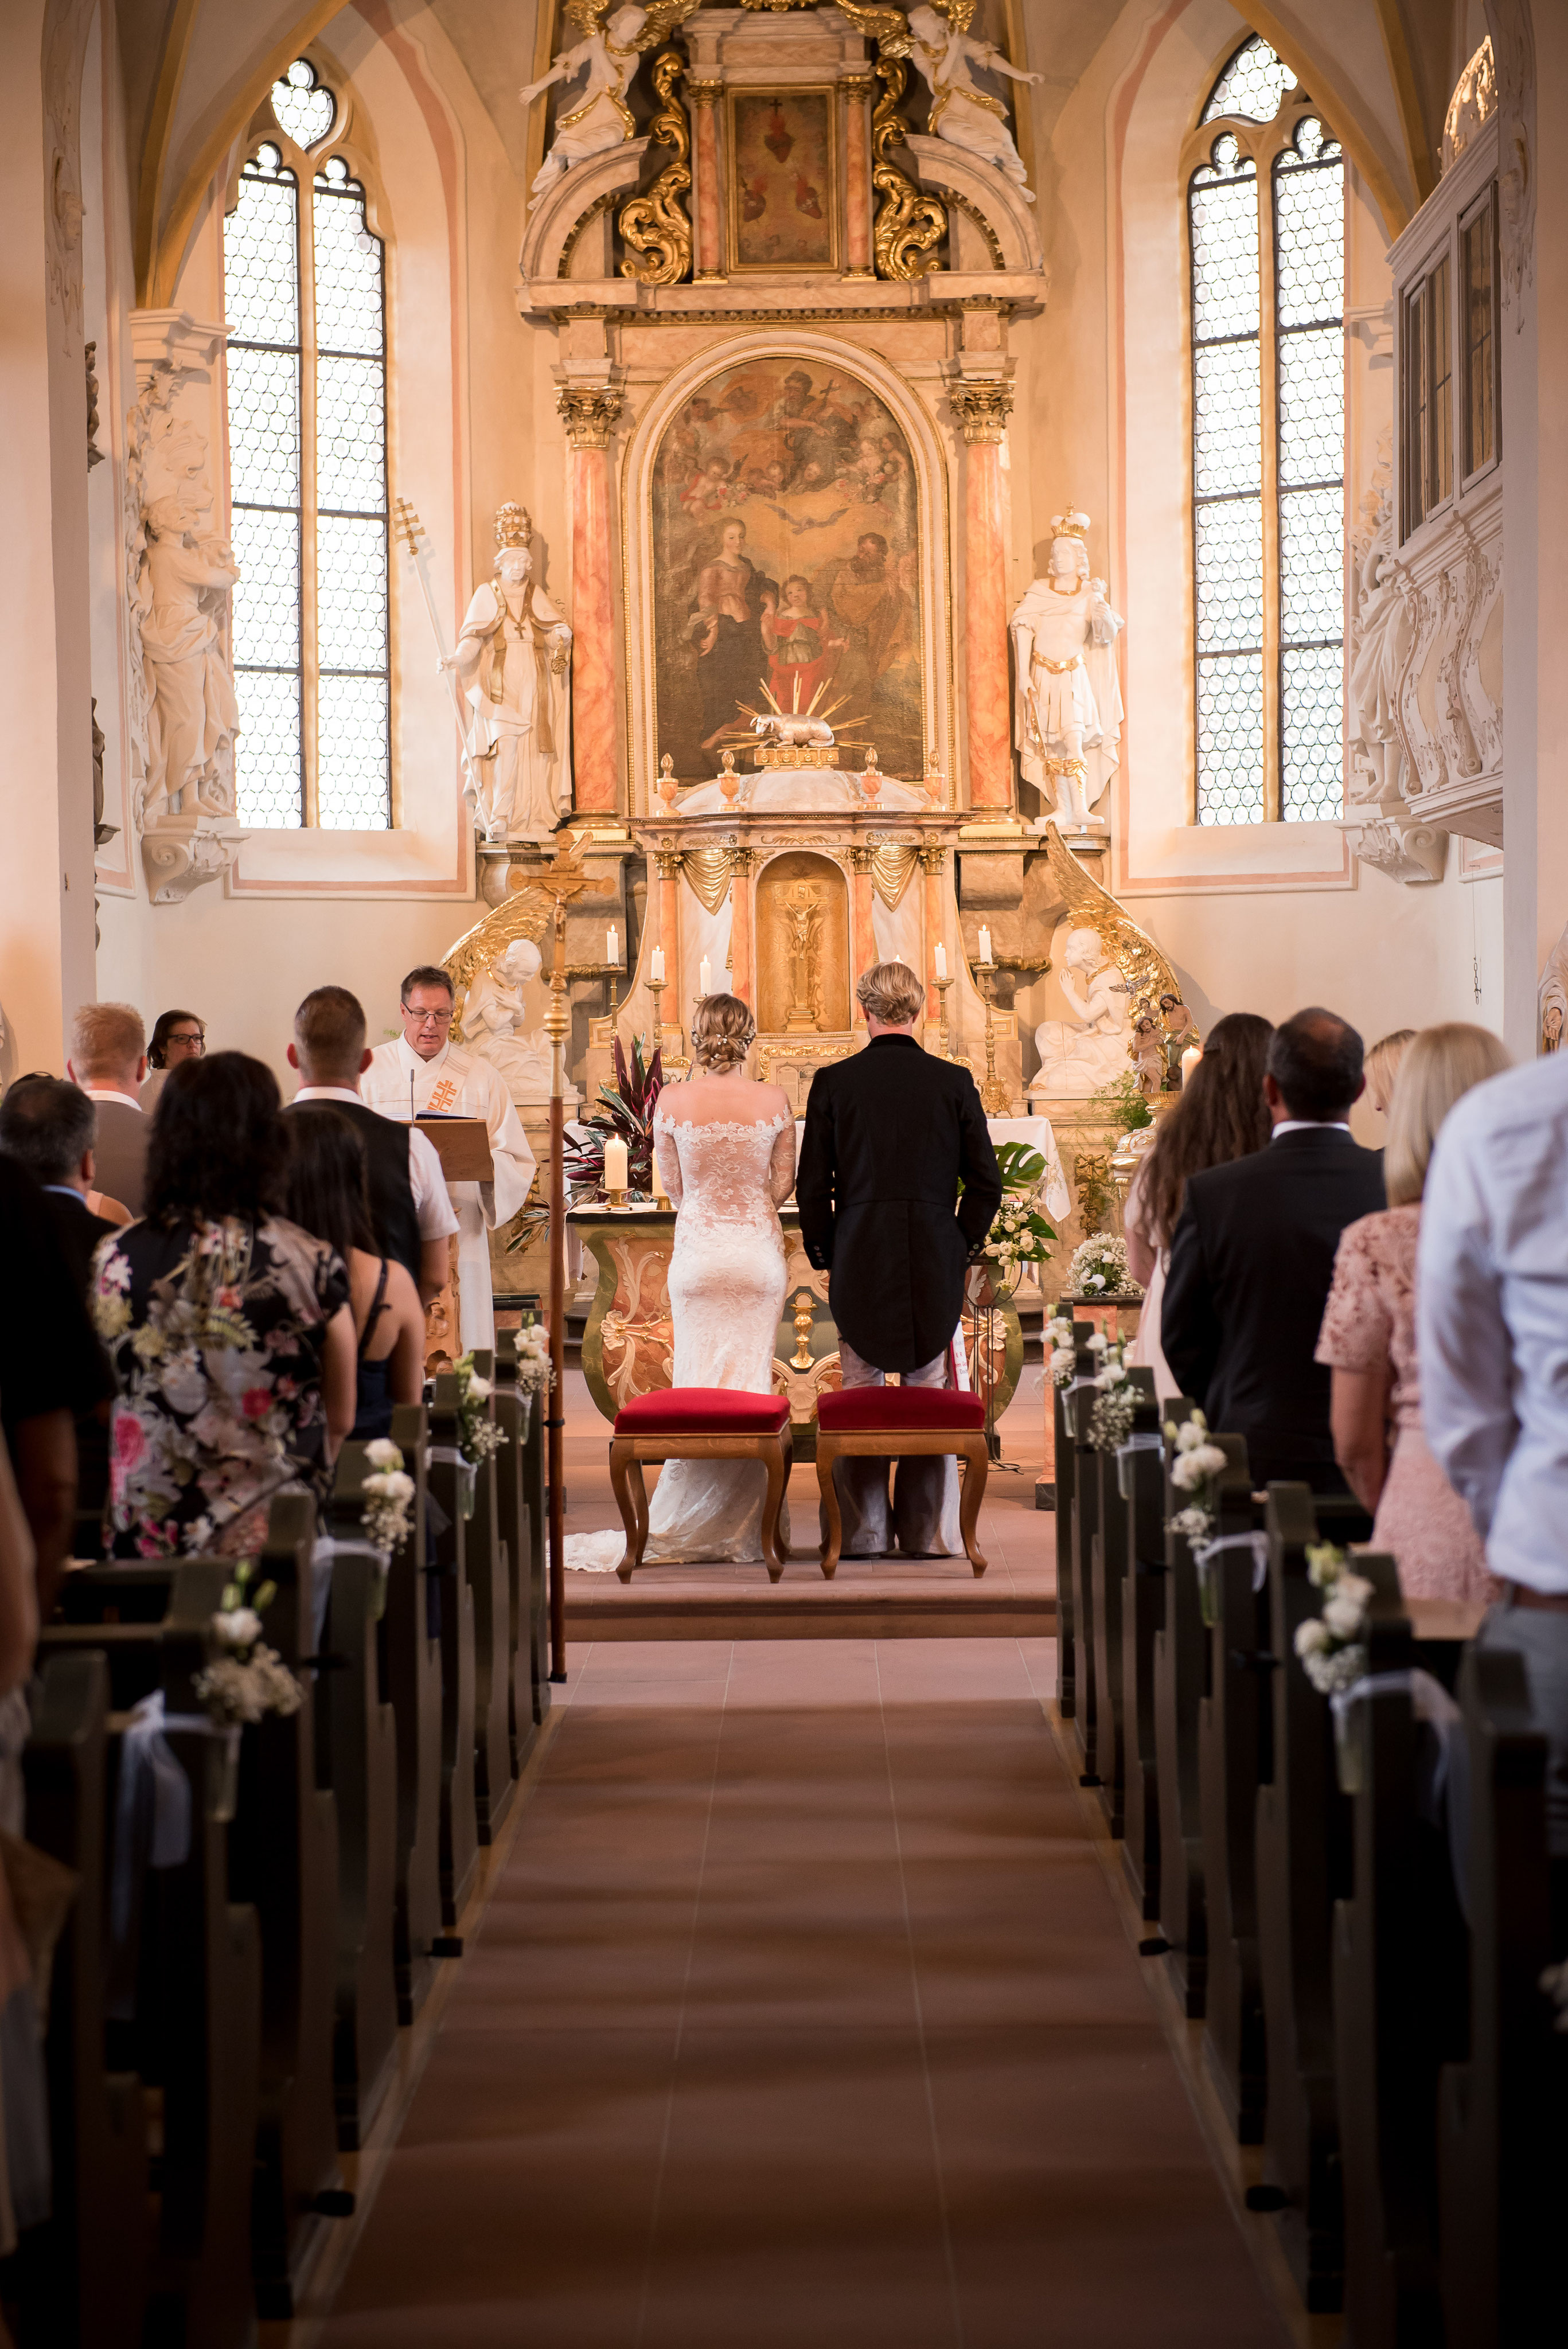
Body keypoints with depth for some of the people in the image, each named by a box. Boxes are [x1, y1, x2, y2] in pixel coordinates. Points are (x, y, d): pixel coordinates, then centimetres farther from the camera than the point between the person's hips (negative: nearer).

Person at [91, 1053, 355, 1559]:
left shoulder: (116, 1261, -2)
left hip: (147, 1537, 2)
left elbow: (98, 1407, 10)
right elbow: (340, 1422, 5)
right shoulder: (314, 1265, -7)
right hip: (273, 1537, -2)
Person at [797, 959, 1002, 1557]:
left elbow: (812, 1186, -1)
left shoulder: (833, 1081, -3)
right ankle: (929, 1535, 8)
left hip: (858, 1260, 0)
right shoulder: (954, 1082, -2)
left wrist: (823, 1256, 9)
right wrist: (964, 1248, 11)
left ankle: (862, 1534, 10)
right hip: (936, 1260, 0)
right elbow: (985, 1184, 0)